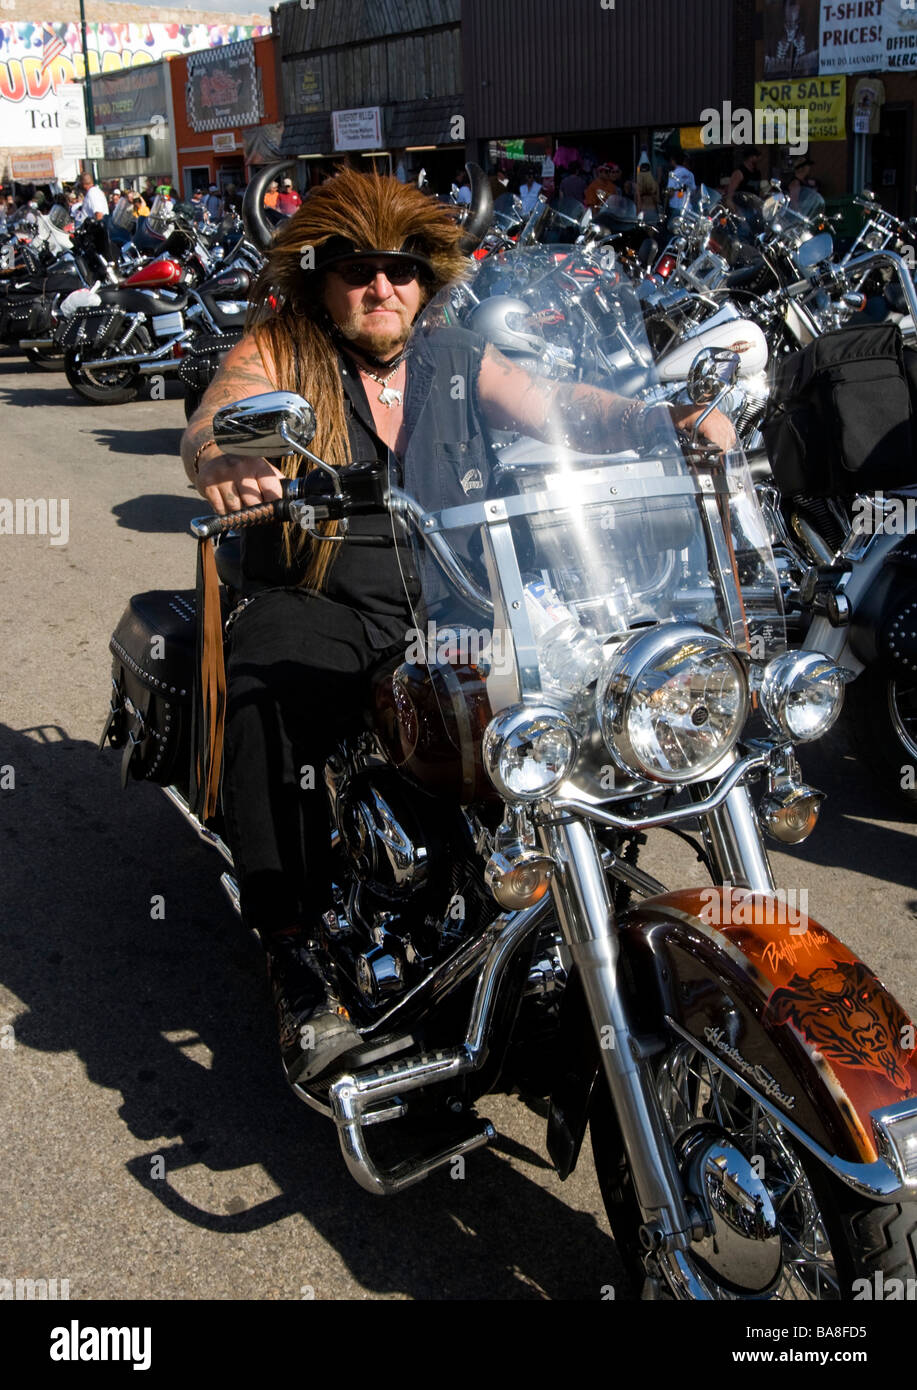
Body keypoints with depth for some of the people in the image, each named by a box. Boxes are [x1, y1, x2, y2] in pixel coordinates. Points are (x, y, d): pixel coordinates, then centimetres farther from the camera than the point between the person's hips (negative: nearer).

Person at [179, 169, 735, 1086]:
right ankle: (295, 956, -30)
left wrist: (666, 417, -18)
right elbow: (212, 421, -15)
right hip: (317, 604, -3)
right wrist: (221, 461, -42)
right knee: (266, 700, -34)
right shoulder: (276, 353, 5)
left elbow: (558, 408, 3)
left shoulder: (457, 362, 15)